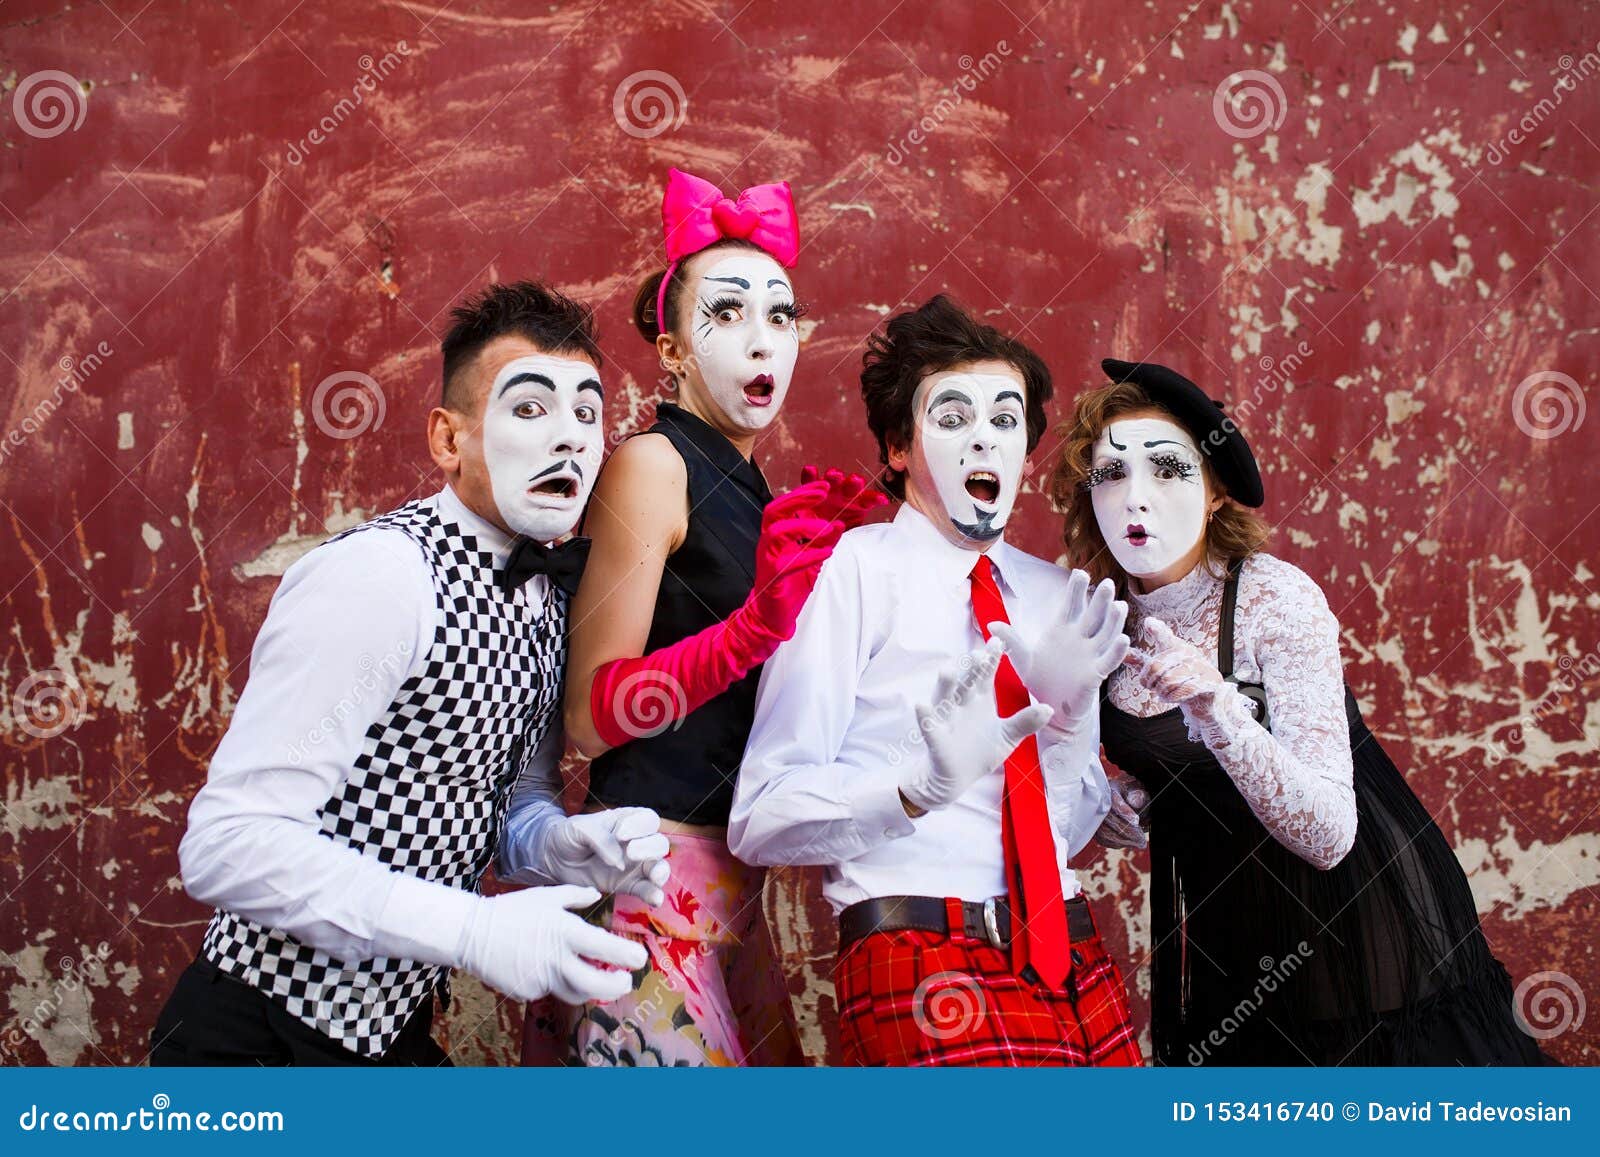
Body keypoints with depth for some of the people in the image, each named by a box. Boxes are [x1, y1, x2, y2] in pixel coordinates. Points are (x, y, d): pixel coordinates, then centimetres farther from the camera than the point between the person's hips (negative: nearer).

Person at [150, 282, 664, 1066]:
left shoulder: (553, 590, 3)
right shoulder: (377, 575, -22)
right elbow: (228, 842, -26)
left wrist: (558, 846, -11)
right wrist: (474, 930, -31)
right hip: (269, 1036, -8)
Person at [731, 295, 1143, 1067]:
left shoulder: (1056, 595, 14)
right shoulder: (857, 567, -3)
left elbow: (1069, 833, 12)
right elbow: (759, 822, -10)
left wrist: (1071, 710, -5)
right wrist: (926, 787, -24)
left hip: (1071, 955, 5)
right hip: (923, 953, -5)